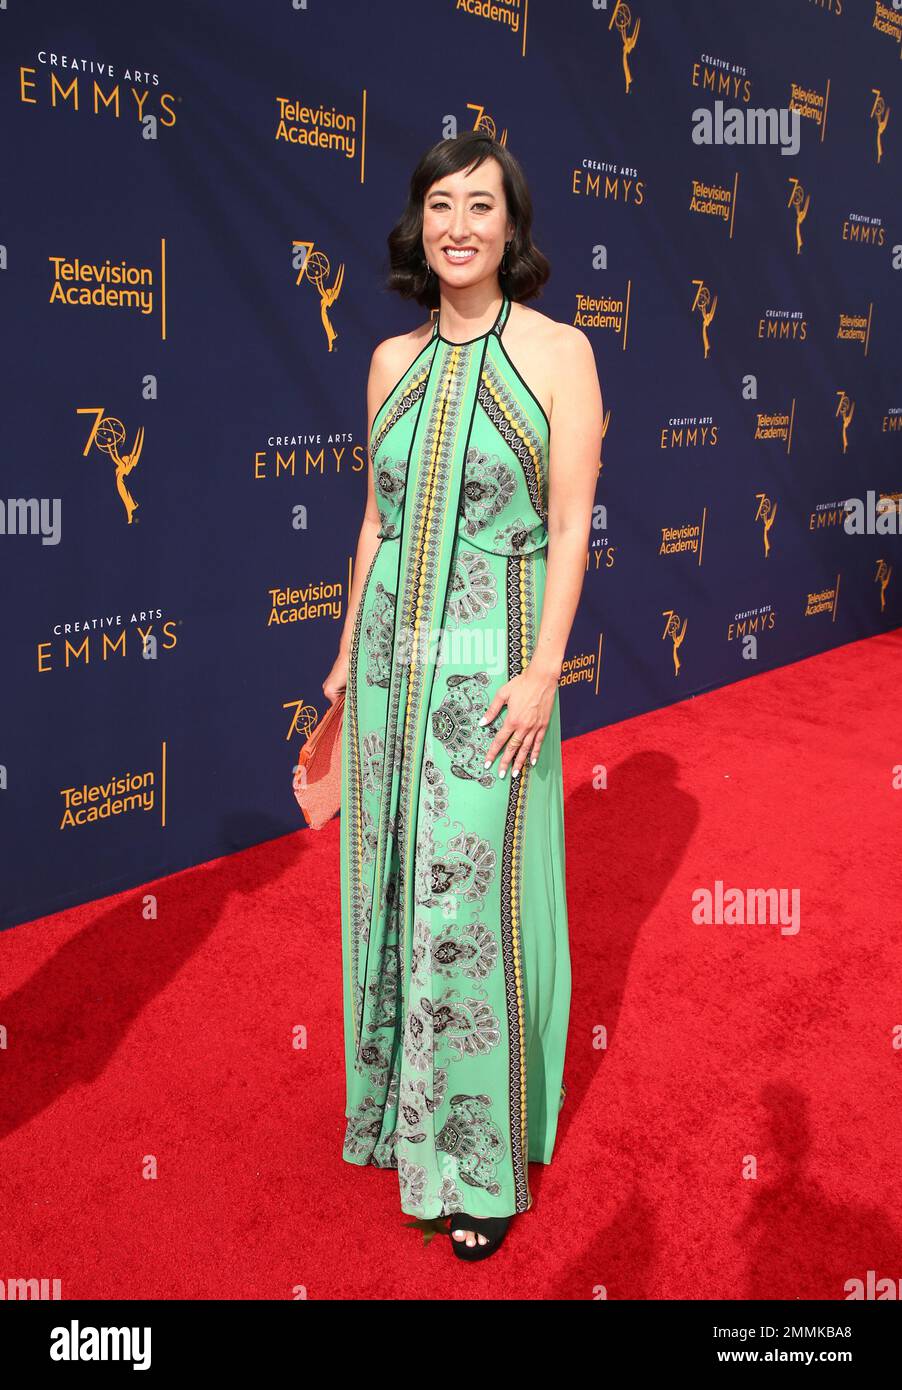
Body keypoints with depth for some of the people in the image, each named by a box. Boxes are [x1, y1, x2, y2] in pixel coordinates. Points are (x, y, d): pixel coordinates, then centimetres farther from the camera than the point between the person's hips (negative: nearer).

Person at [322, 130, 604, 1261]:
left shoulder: (557, 352, -5)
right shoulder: (394, 360, 9)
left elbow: (570, 525, -8)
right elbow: (378, 517, 13)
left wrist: (543, 670, -16)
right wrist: (348, 652, 13)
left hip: (490, 661, -5)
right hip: (392, 654, 5)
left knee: (472, 898, 0)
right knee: (390, 881, 14)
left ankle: (484, 1155, 19)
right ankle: (400, 1102, 35)